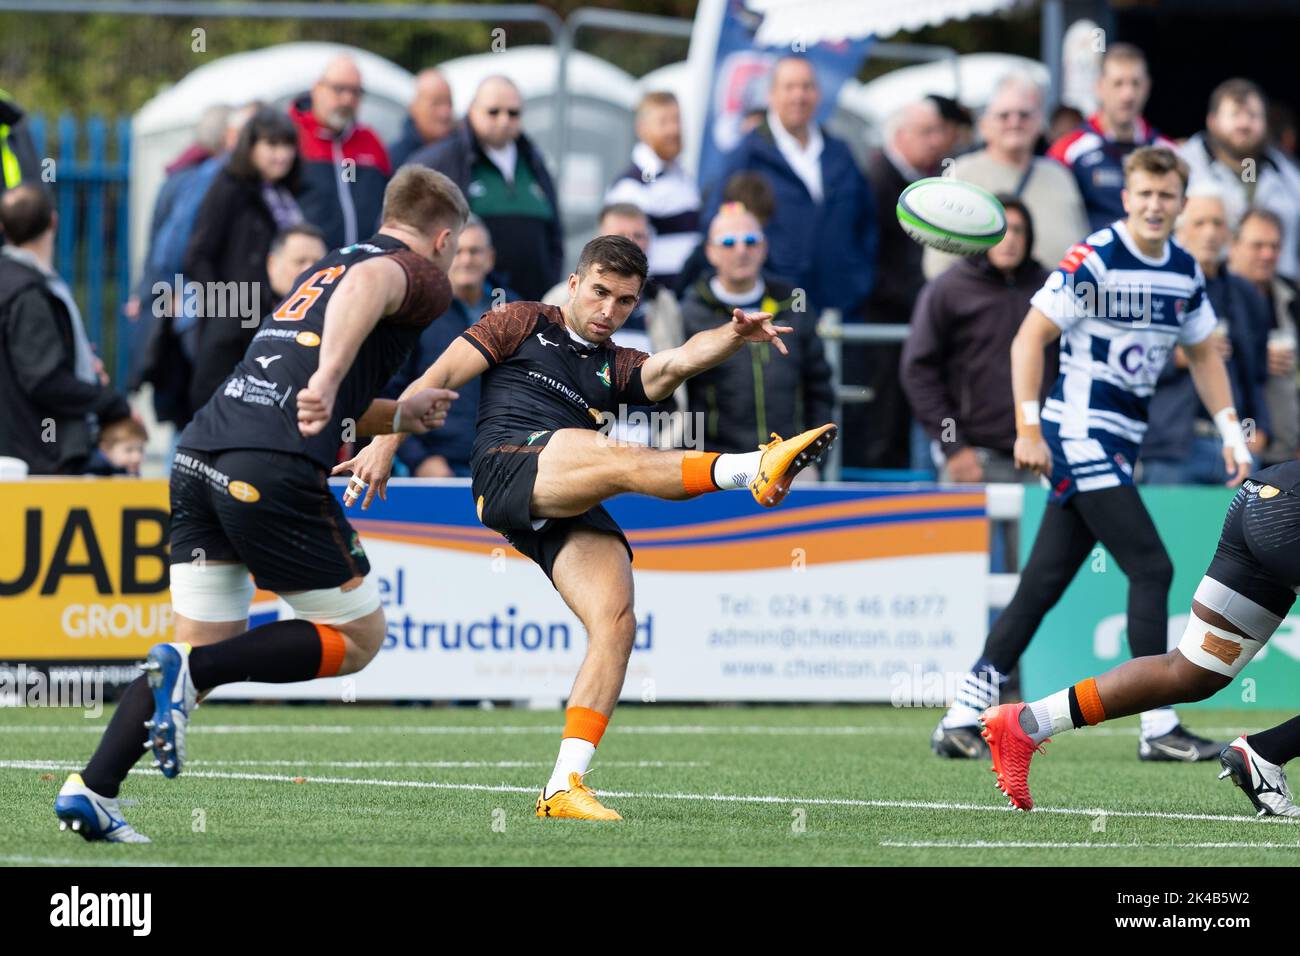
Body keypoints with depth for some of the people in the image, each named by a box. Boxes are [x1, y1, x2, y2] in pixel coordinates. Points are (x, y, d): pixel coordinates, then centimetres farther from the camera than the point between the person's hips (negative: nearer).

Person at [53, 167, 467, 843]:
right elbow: (365, 286, -21)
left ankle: (90, 790, -2)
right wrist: (329, 377, -33)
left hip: (200, 457, 8)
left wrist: (401, 416, 28)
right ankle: (189, 668, -11)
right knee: (359, 637, 7)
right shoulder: (421, 276, 5)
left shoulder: (329, 263, 31)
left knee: (206, 647, 13)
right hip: (274, 473, -8)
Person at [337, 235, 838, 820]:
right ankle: (756, 469, -56)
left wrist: (735, 336, -13)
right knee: (619, 456, -32)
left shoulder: (619, 370, 29)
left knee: (616, 622, -16)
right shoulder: (524, 324, 21)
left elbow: (679, 361, 8)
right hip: (509, 470, -5)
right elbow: (437, 380, 15)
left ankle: (564, 787, -18)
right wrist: (384, 445, 2)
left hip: (575, 512, 5)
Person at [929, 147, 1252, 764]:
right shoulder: (1093, 261, -13)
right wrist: (1028, 428, -20)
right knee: (1150, 568, -12)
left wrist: (1230, 431, 14)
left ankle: (961, 718, 11)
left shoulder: (1185, 272, 10)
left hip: (1118, 445, 7)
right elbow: (1029, 338, -13)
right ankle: (1158, 728, -8)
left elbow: (1202, 353, 23)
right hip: (1081, 435, -7)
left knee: (1042, 586, 7)